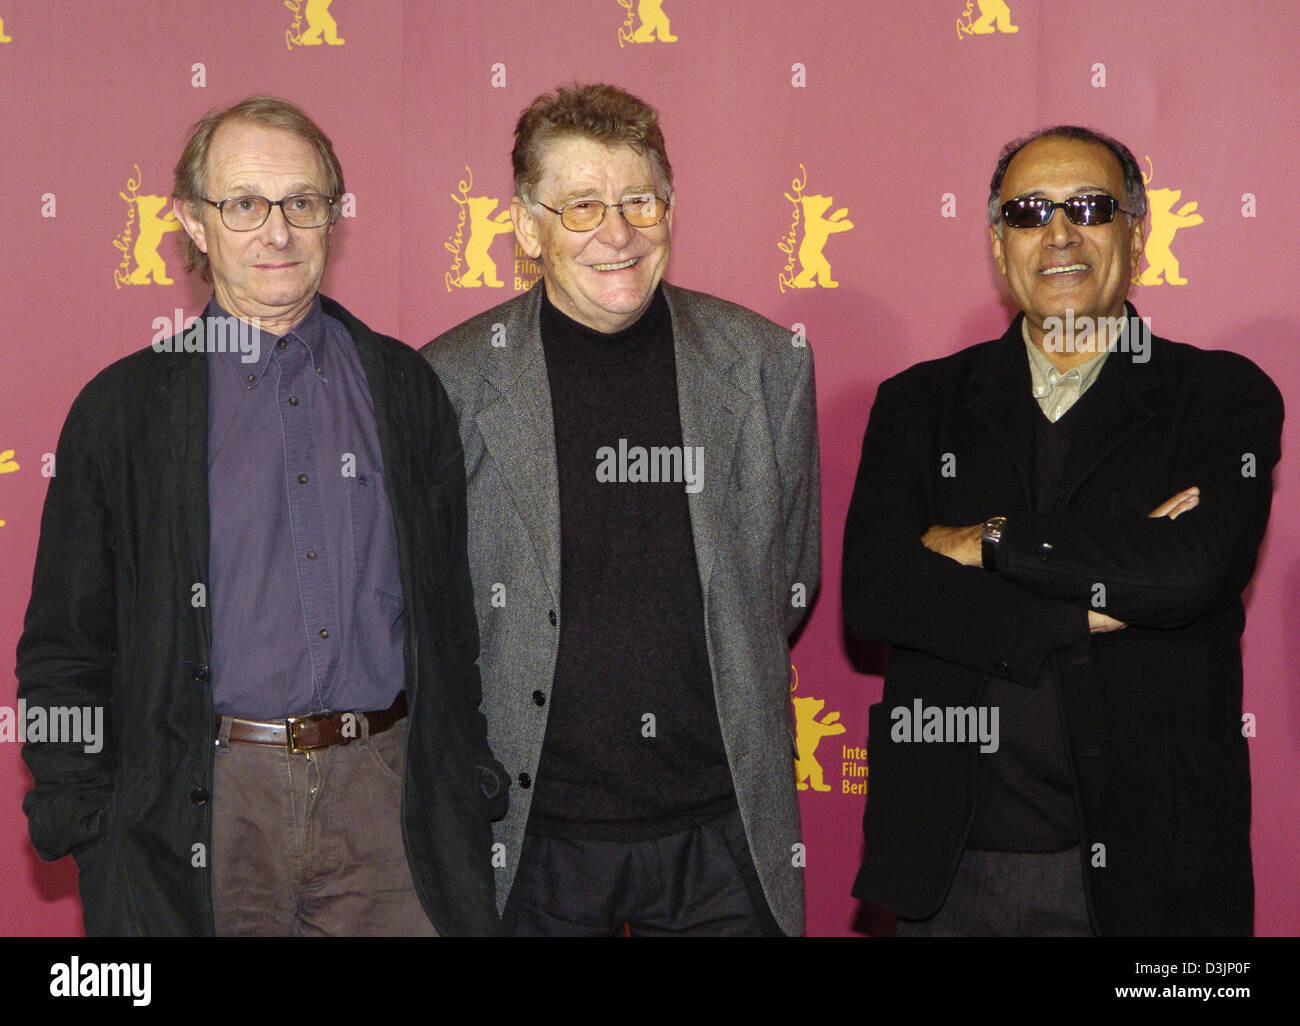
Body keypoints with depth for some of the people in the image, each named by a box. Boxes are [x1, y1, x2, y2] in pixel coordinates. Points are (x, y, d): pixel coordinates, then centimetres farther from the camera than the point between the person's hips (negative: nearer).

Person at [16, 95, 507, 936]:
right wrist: (83, 826, -3)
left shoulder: (404, 386, 8)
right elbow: (64, 646, 5)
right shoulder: (124, 408, 3)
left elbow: (453, 608, 13)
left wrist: (471, 786, 9)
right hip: (206, 802, -1)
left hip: (385, 790, 2)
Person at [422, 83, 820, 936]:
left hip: (724, 830, 1)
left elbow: (791, 580, 12)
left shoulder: (767, 361, 2)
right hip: (533, 833, -1)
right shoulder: (452, 380, -3)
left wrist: (703, 696, 8)